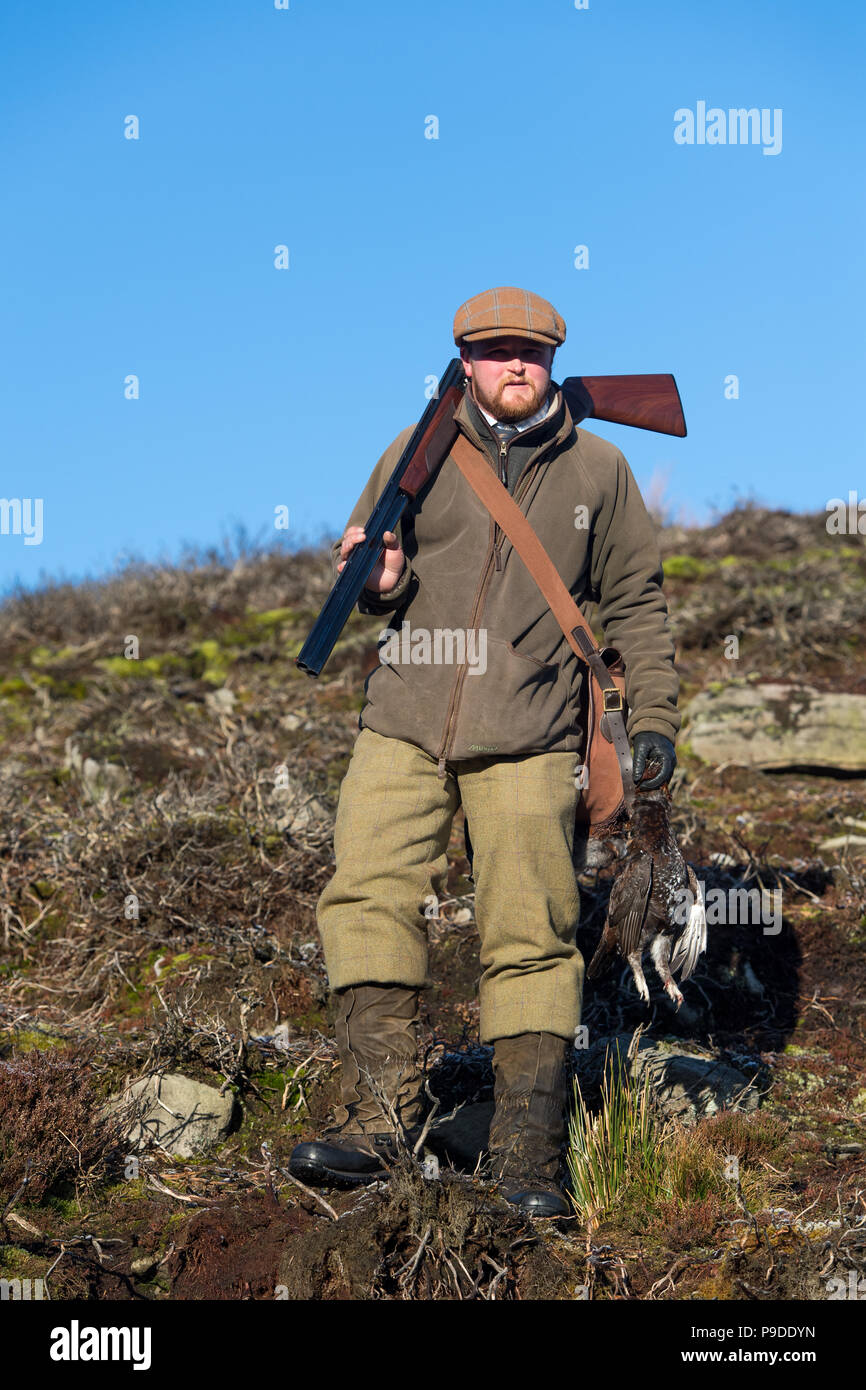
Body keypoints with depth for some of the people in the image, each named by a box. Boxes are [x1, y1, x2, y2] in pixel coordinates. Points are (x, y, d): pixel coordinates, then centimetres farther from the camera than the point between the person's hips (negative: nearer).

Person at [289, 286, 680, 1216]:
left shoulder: (597, 469, 9)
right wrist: (378, 581, -8)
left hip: (526, 738, -1)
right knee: (366, 896, -15)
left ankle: (528, 1156, 2)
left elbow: (634, 601, 16)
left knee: (530, 938, -3)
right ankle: (382, 1111, -11)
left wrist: (653, 715, 8)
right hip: (404, 725, 1)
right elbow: (369, 571, 17)